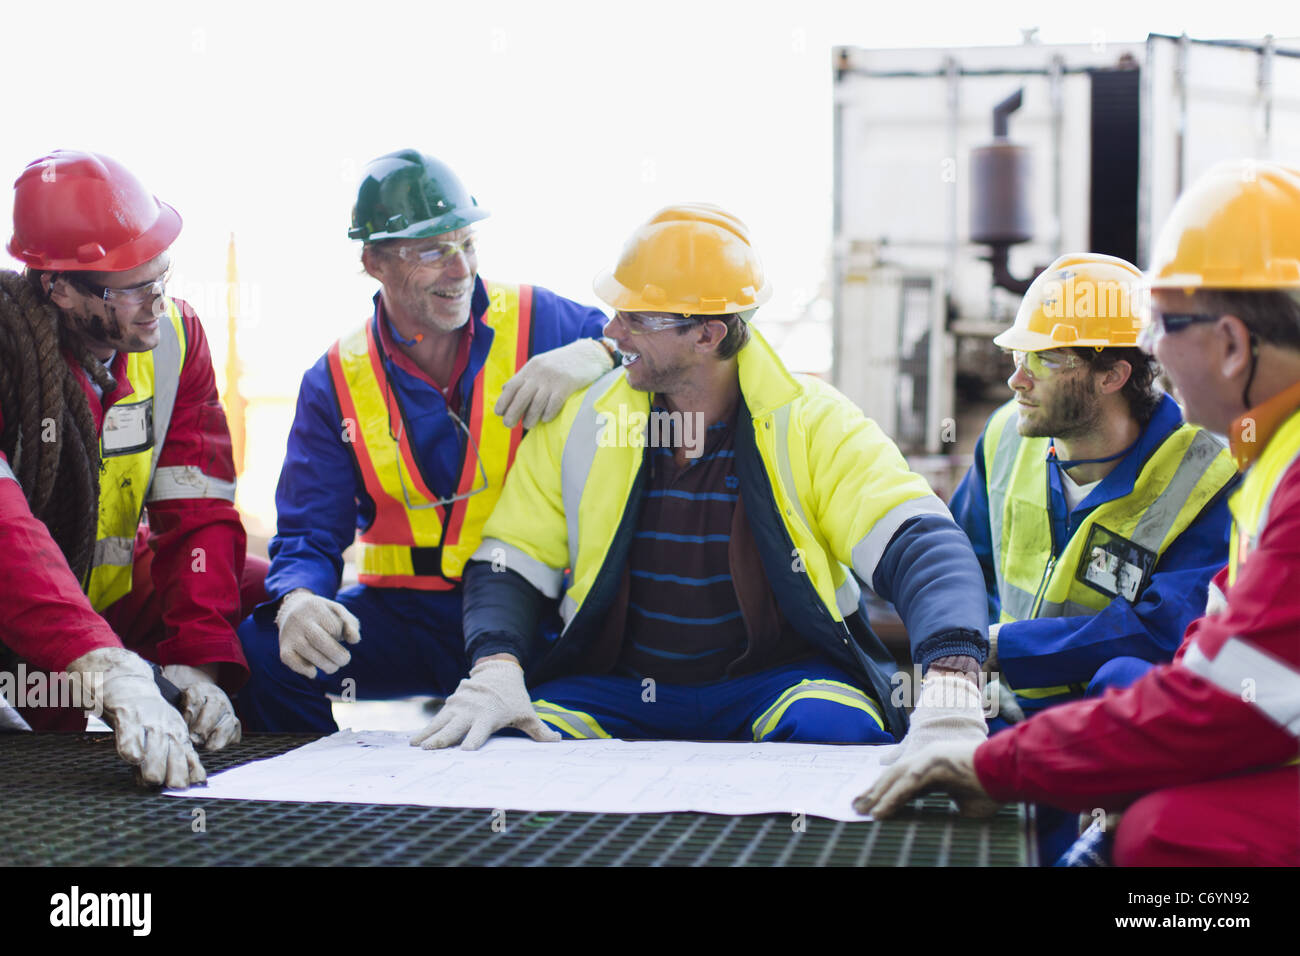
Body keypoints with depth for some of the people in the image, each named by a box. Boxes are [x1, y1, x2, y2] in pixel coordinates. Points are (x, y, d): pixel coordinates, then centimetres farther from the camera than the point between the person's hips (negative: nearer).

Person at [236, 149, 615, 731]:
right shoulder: (335, 382, 4)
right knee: (261, 646, -22)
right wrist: (298, 602, -25)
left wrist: (596, 355, -22)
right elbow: (308, 538, 0)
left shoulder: (537, 323, 0)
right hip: (408, 613, 2)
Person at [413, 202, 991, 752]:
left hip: (778, 679, -2)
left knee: (838, 729, -35)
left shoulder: (813, 425, -9)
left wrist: (951, 690, -39)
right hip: (615, 684, 2)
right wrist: (495, 672, -22)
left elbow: (923, 545, -20)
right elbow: (510, 563, 2)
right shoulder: (581, 422, 0)